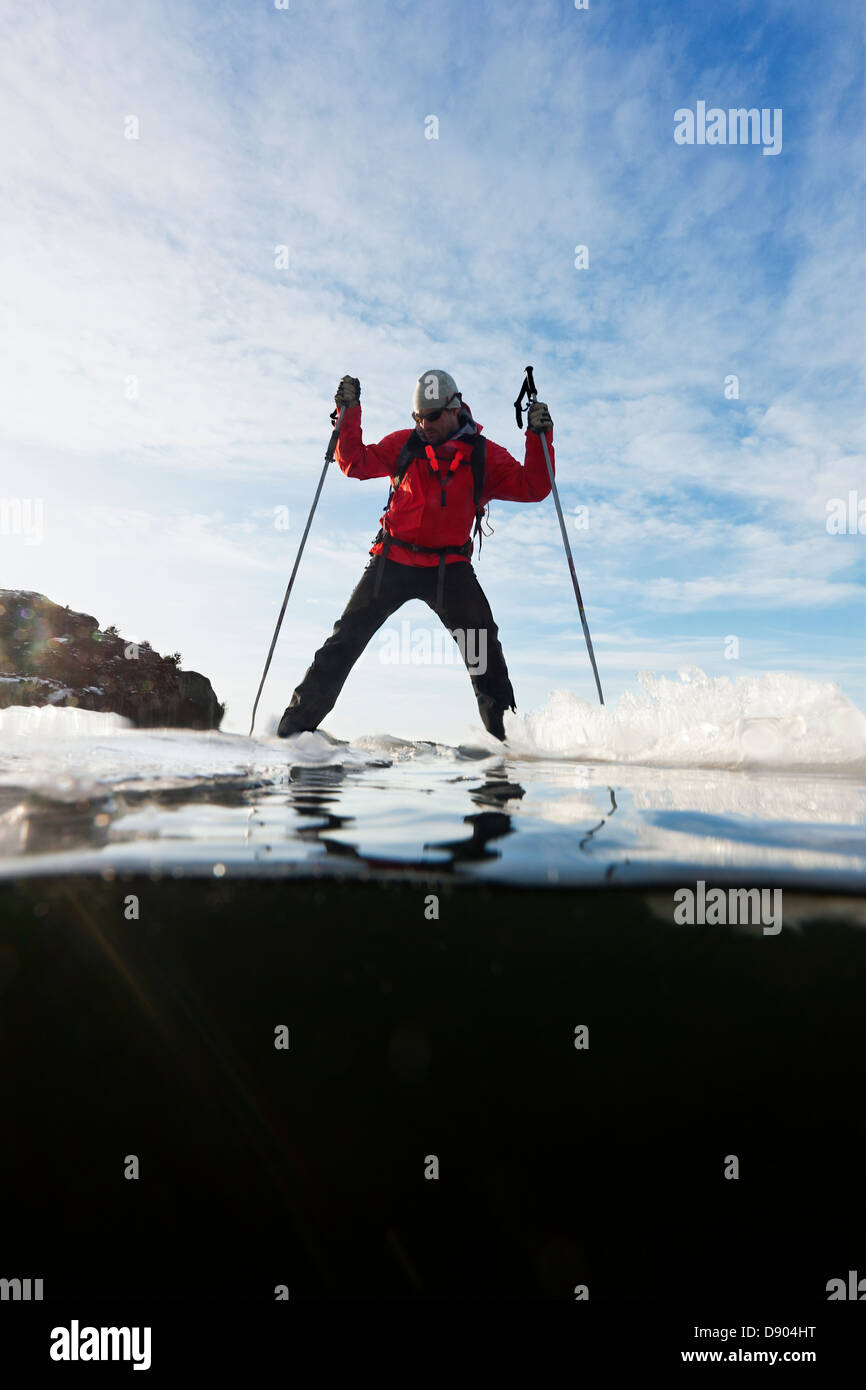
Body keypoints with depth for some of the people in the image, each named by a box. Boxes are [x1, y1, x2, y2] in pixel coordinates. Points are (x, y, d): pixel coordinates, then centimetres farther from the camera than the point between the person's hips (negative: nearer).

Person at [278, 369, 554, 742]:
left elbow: (532, 488, -1)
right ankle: (299, 721, 9)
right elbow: (355, 463, 9)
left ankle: (505, 730, -6)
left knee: (481, 638, -16)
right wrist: (349, 413, -1)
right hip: (394, 560, 1)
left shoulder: (484, 455, 3)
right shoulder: (404, 444, 7)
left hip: (449, 567, -1)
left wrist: (539, 438, -13)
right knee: (347, 637, 0)